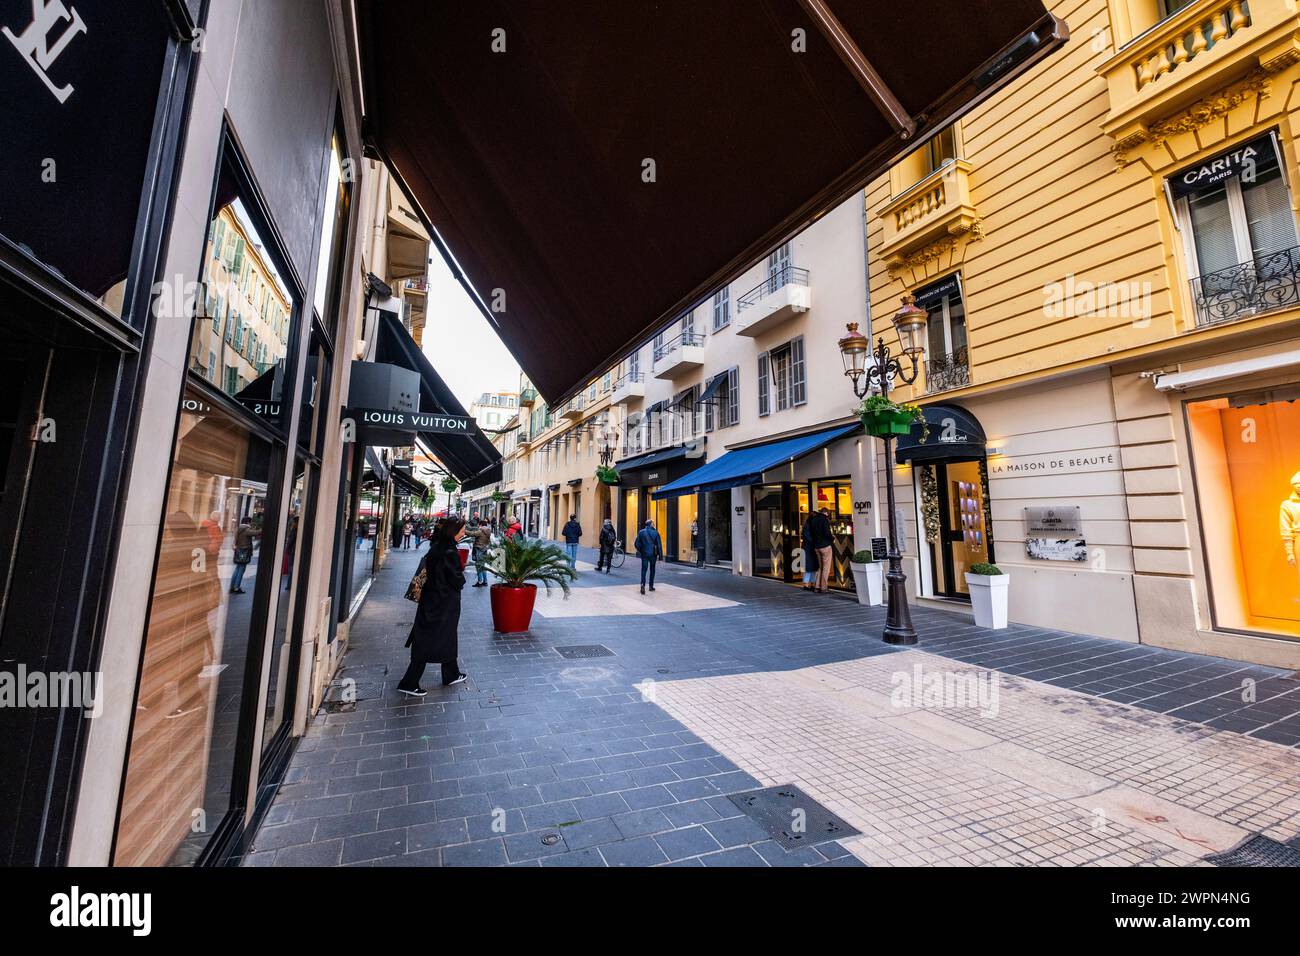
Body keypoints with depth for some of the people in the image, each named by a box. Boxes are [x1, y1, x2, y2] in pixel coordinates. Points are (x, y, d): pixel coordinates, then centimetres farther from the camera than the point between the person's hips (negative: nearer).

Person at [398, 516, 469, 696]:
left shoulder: (436, 547, 2)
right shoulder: (449, 553, -24)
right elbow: (458, 580, -20)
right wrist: (461, 576, 0)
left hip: (431, 599, 9)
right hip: (444, 603, -9)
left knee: (447, 638, 20)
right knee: (428, 642, 4)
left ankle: (451, 675, 34)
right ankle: (409, 683, 13)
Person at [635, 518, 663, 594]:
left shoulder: (641, 532, -4)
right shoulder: (655, 533, -7)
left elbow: (637, 544, -3)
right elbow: (659, 545, -7)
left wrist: (640, 551, 14)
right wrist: (660, 556, -1)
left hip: (644, 554, 0)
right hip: (653, 554, 0)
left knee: (644, 569, 1)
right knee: (652, 570, 15)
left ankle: (643, 584, -20)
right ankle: (651, 586, 22)